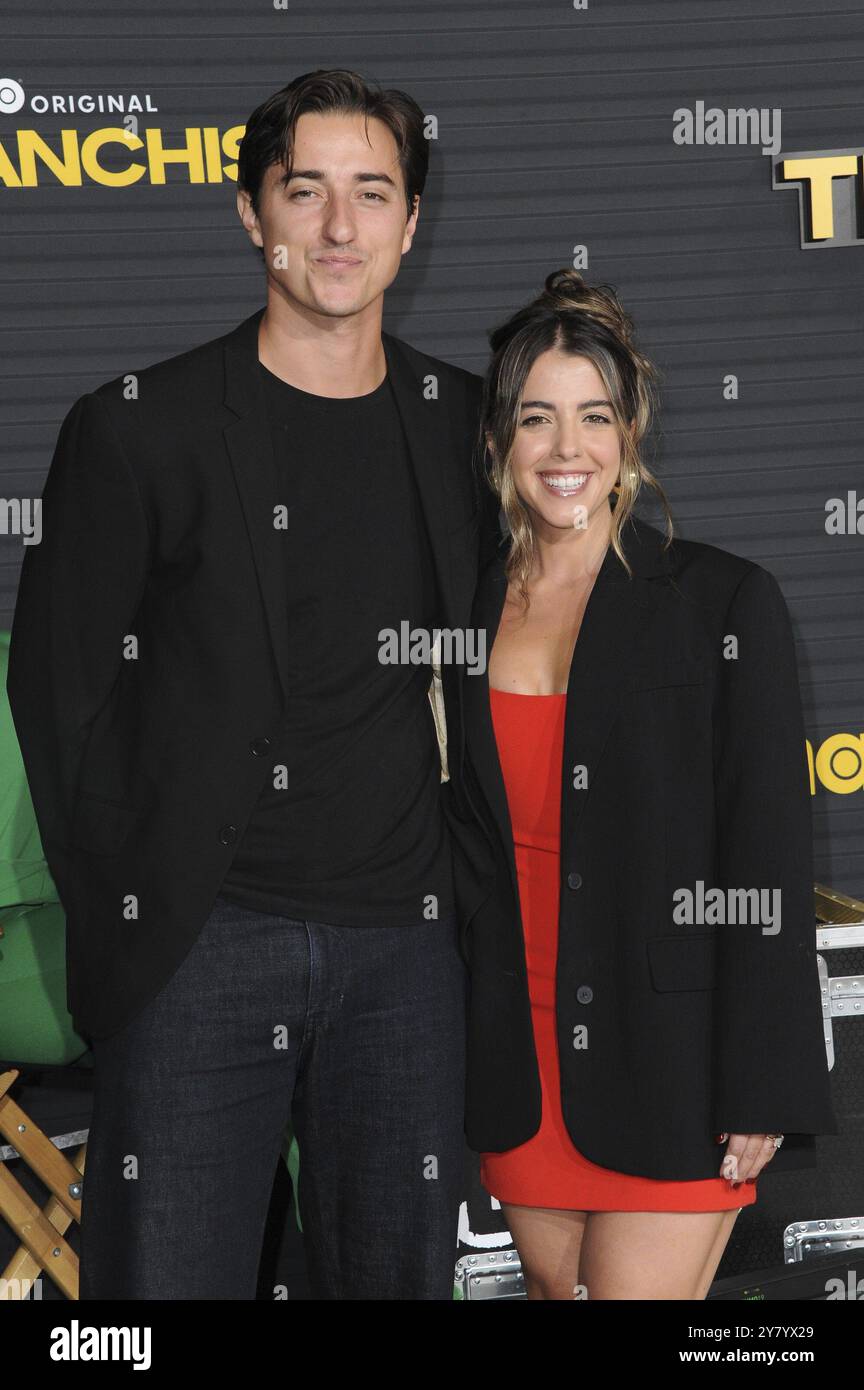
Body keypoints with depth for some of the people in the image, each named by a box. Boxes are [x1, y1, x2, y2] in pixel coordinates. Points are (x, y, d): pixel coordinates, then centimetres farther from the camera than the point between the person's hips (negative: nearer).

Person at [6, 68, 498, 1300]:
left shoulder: (467, 424, 9)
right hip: (200, 943, -3)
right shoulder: (138, 427, -2)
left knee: (400, 1274, 10)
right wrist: (122, 921, -3)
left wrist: (462, 883, 10)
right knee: (170, 1276, -1)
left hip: (404, 943, 3)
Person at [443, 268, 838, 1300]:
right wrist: (446, 1054, 10)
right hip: (516, 1062, 5)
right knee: (553, 1286, 15)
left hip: (666, 1065, -4)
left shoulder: (725, 603, -6)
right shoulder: (466, 613, 7)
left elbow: (769, 865, -9)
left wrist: (762, 1097, -13)